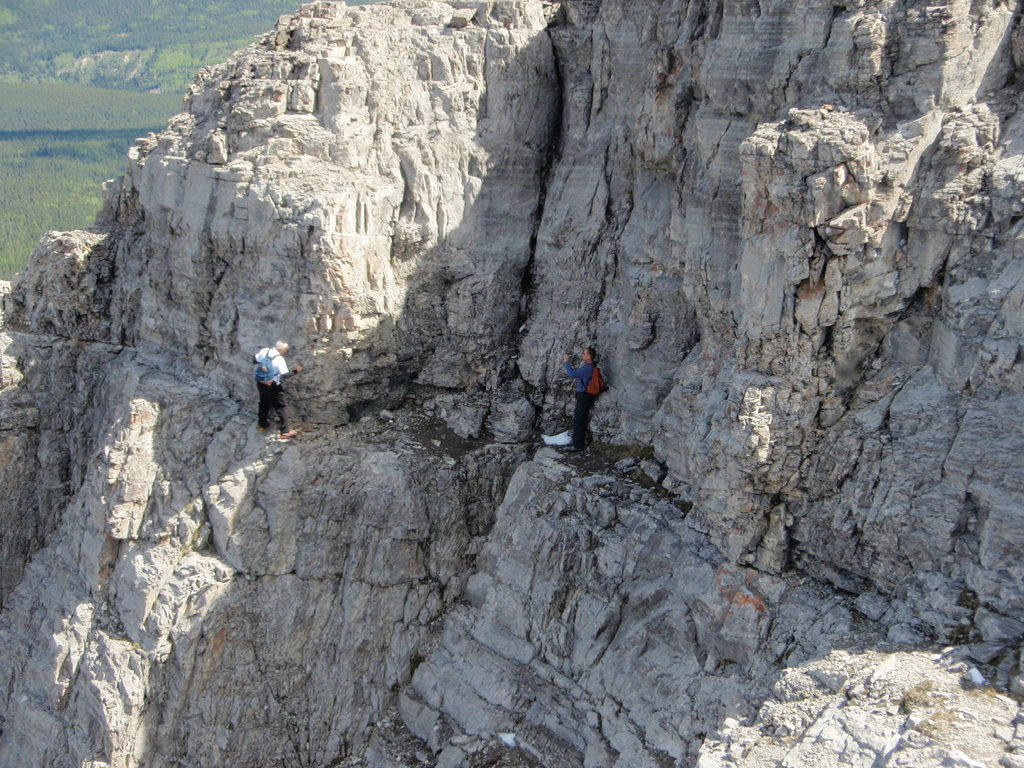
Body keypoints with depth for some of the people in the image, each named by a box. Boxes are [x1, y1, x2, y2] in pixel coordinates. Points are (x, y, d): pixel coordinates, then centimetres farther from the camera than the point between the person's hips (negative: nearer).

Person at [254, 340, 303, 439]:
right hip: (272, 387, -7)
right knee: (279, 408, 6)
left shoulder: (264, 351, -7)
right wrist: (295, 371, -15)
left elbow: (254, 359, 8)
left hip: (260, 383, 7)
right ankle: (284, 432, 12)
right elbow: (285, 375, -26)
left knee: (264, 404, 28)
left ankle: (263, 424, 44)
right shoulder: (279, 359, -25)